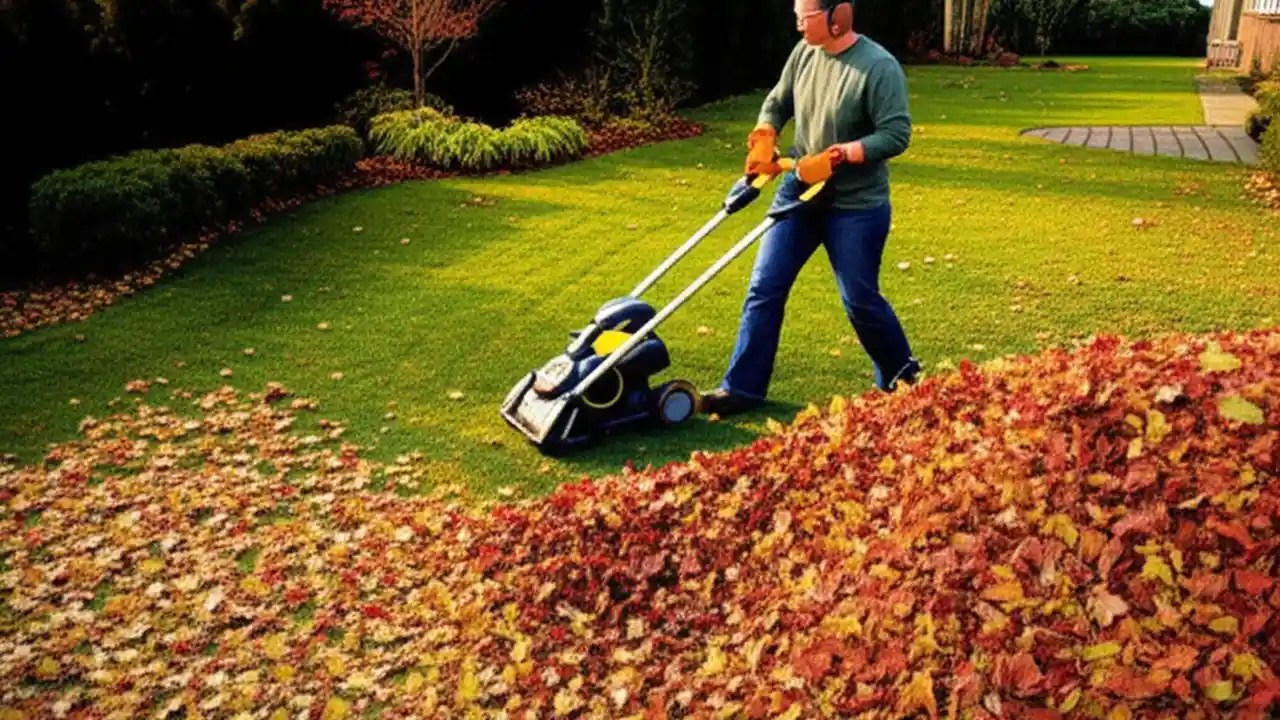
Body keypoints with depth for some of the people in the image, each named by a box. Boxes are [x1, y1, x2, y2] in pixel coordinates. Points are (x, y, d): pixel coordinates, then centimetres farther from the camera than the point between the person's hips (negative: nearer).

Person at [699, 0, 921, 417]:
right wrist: (763, 139, -6)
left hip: (855, 207, -6)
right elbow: (777, 103, 13)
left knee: (860, 300, 5)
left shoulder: (879, 66, -19)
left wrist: (835, 156, -27)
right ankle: (742, 388, 9)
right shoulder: (804, 52, 0)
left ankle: (901, 375, 31)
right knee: (764, 287, 1)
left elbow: (896, 135, -21)